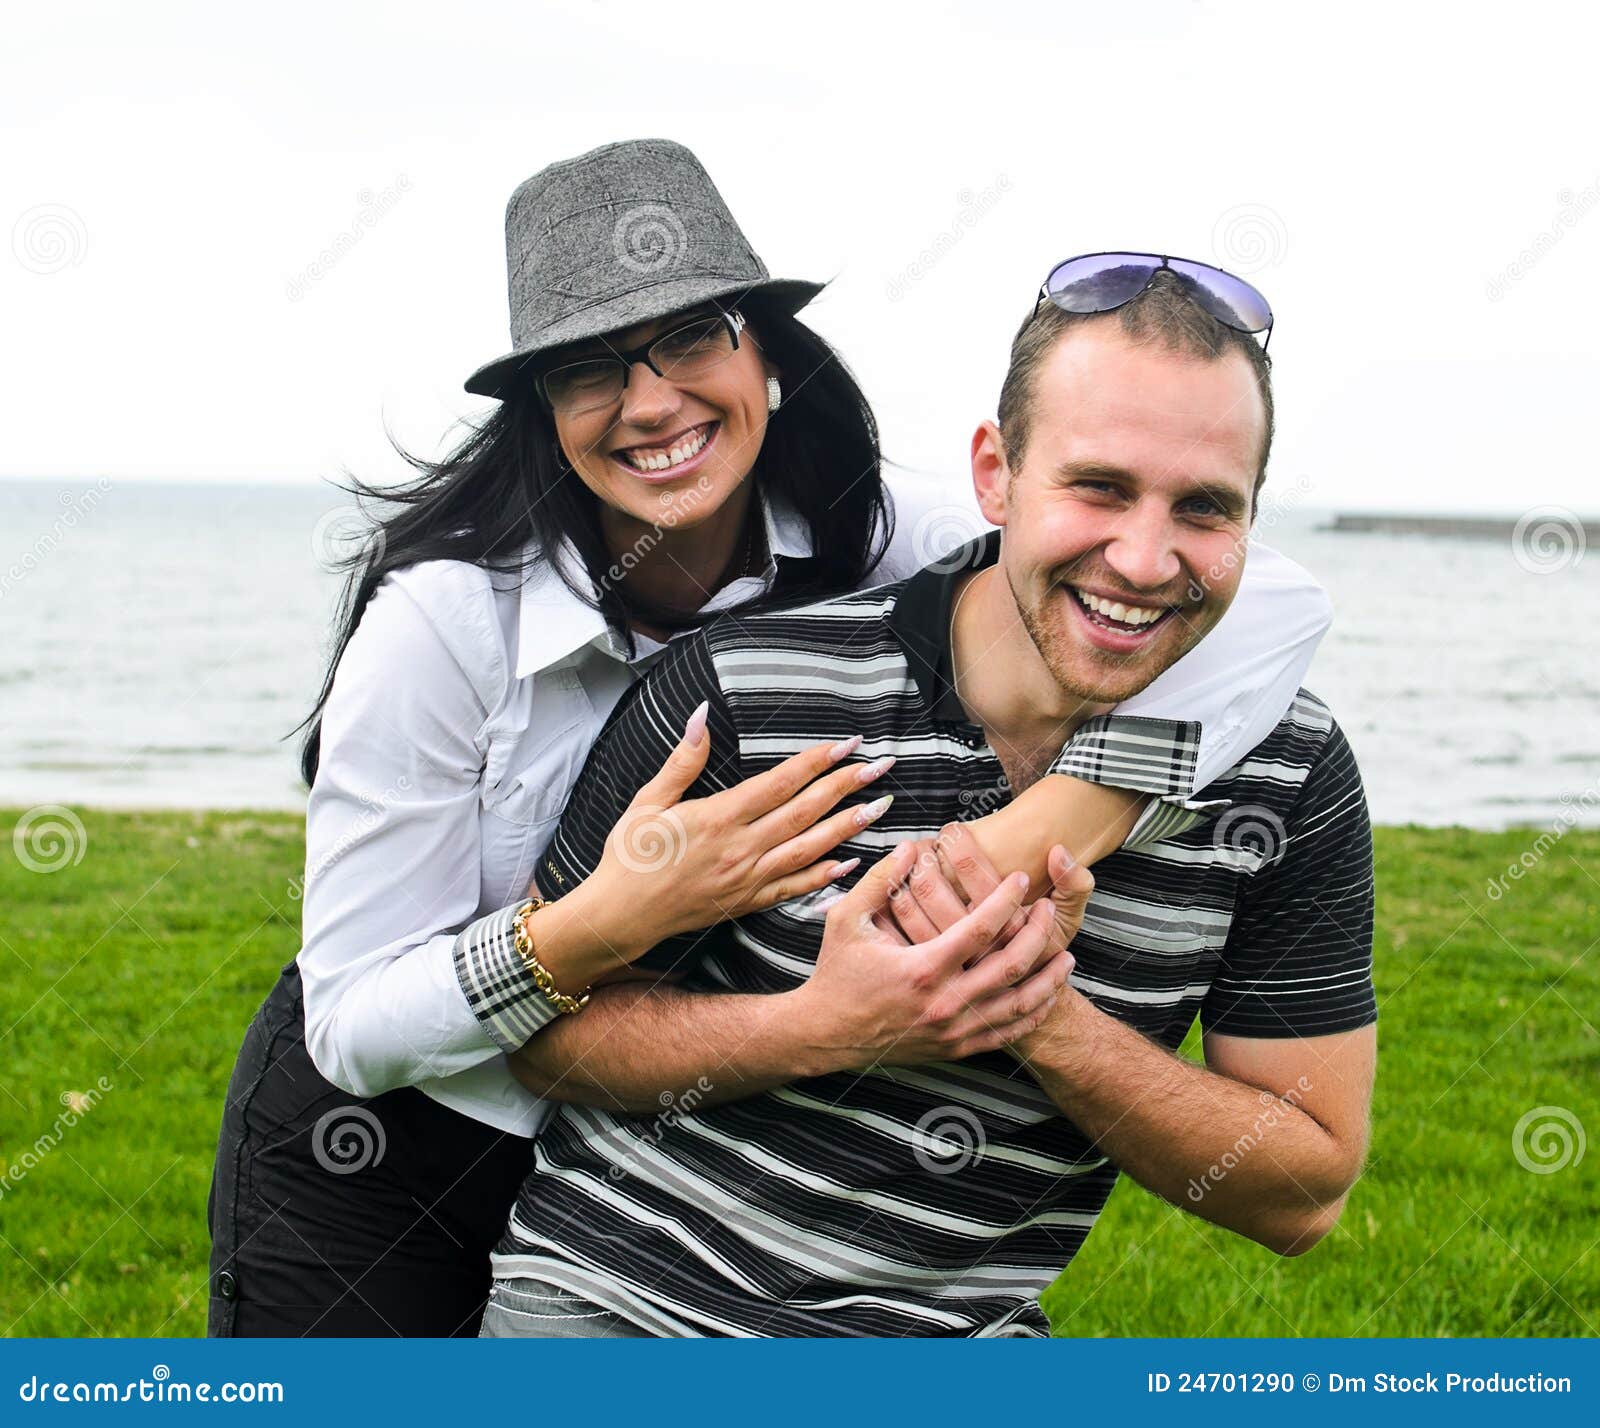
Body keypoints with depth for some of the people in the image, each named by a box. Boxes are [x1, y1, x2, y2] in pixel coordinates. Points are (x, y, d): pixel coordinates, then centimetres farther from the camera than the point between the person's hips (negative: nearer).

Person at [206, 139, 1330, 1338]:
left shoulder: (860, 552, -17)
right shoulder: (445, 617, -24)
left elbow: (1268, 599, -25)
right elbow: (352, 1027, -20)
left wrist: (1050, 827, -39)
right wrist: (608, 924, -36)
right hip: (377, 1154, -2)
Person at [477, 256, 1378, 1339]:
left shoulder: (1291, 772, -7)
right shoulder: (744, 692, -15)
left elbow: (1307, 1191, -3)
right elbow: (542, 1023, -6)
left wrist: (1047, 1018, -19)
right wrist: (824, 1027, -23)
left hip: (958, 1329, 2)